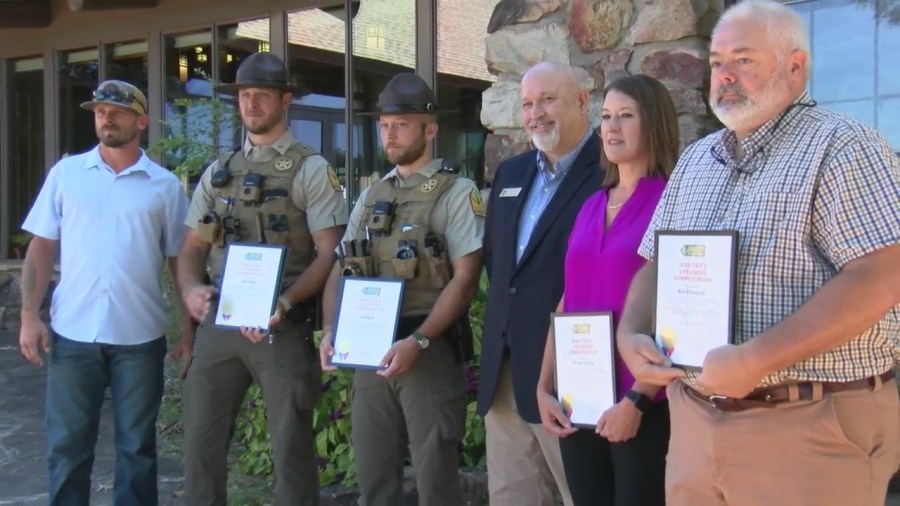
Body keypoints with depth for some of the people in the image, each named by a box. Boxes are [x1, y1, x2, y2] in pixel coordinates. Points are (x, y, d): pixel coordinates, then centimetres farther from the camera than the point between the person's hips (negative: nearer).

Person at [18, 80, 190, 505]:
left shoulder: (165, 186, 4)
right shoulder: (66, 173, 5)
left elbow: (180, 260, 5)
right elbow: (42, 248, 5)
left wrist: (191, 328, 0)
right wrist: (30, 315, -3)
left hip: (140, 336, 0)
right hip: (73, 333, 1)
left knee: (137, 446, 11)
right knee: (67, 445, 9)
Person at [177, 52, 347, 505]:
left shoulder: (310, 170, -1)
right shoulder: (218, 172, 14)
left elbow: (328, 254, -7)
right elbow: (193, 248, 15)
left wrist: (282, 304, -20)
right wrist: (191, 289, -6)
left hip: (281, 326, -4)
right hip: (217, 322, 5)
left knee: (290, 445, 3)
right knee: (201, 439, 9)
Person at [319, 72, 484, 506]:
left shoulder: (457, 193, -4)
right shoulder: (370, 197, 14)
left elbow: (465, 280, -12)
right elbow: (341, 271, 14)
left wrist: (417, 342, -20)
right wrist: (331, 331, -2)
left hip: (430, 350, -5)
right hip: (370, 352, 5)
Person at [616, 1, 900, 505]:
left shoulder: (844, 148, -8)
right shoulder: (696, 160, 14)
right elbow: (656, 266, 17)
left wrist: (754, 361, -24)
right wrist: (631, 335, -4)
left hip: (810, 431, -6)